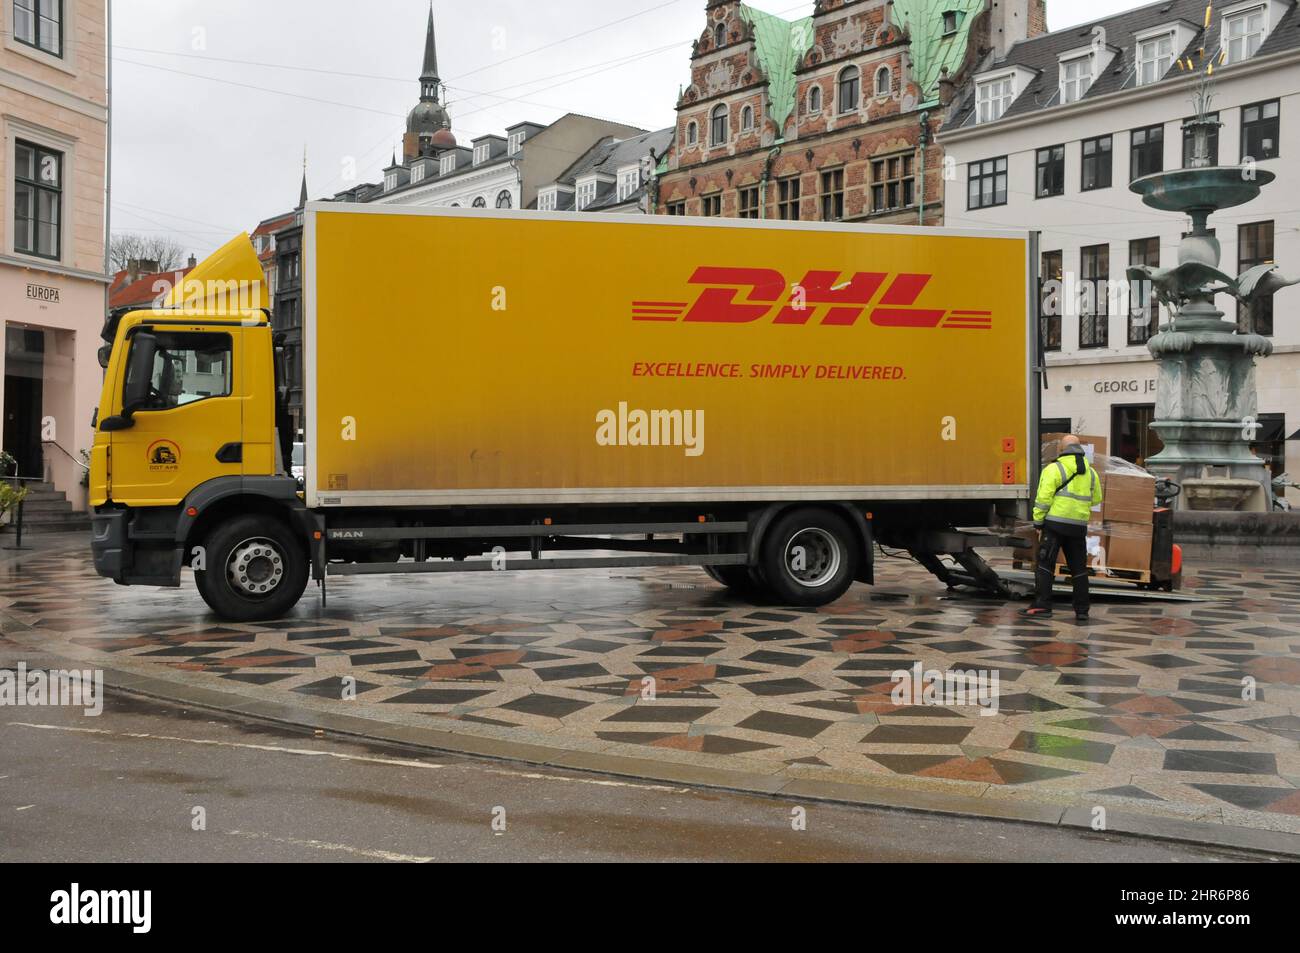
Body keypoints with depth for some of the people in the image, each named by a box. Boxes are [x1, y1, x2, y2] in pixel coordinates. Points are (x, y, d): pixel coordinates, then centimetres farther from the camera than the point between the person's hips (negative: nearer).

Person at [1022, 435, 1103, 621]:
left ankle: (1042, 605, -8)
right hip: (1079, 526, 5)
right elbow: (1096, 499, 20)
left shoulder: (1054, 469, -6)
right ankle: (1082, 610, 13)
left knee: (1045, 564, -1)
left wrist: (1038, 522, -5)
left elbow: (1043, 498, -11)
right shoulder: (1090, 472, 12)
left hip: (1055, 523, -5)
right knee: (1079, 568, 12)